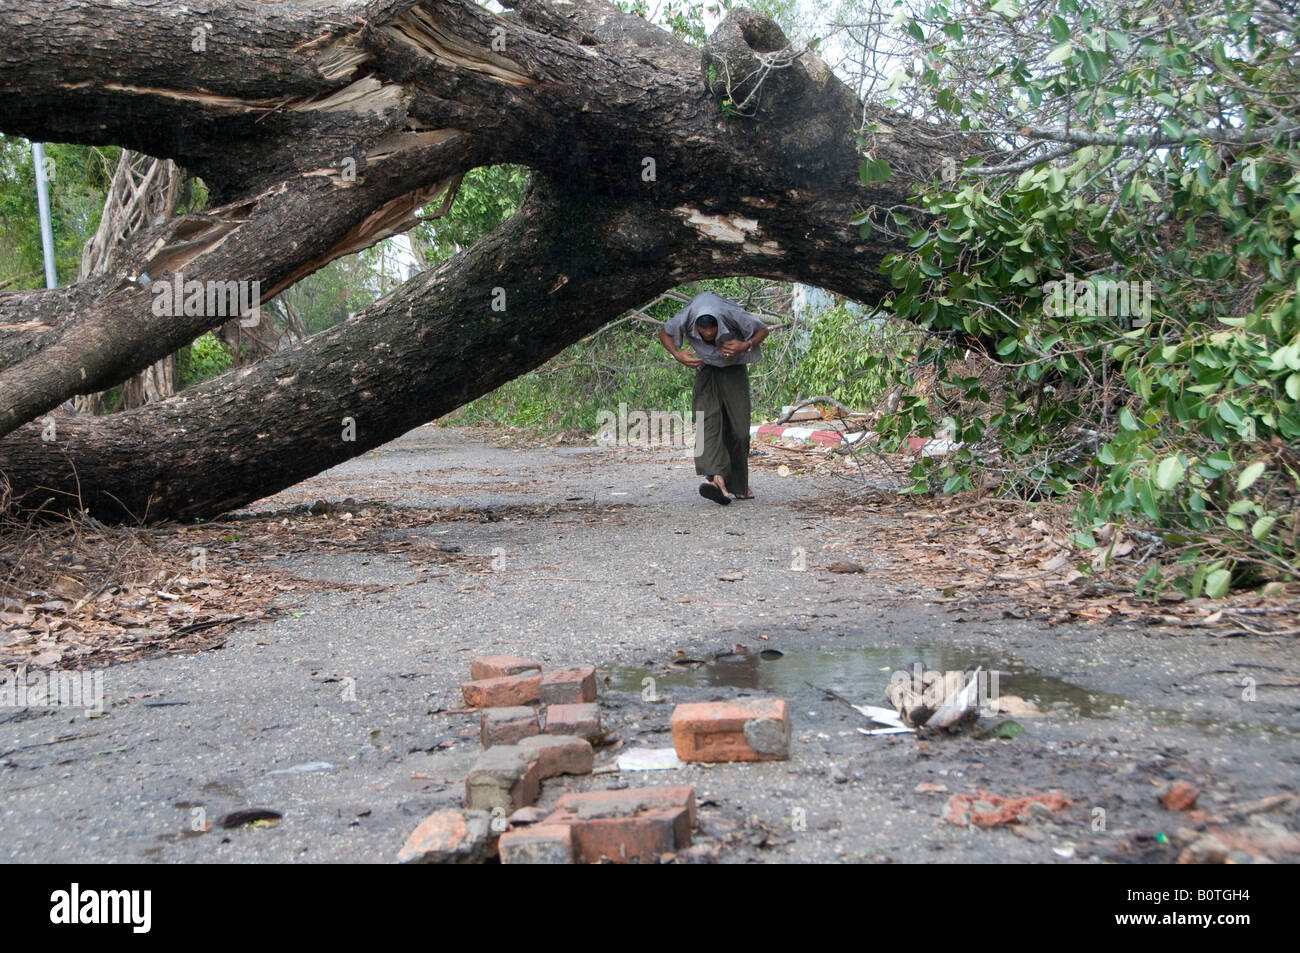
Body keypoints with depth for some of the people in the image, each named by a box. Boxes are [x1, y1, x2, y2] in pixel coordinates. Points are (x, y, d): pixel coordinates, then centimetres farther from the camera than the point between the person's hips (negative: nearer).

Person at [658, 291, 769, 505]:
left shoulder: (733, 316, -29)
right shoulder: (685, 319, -26)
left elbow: (763, 330, -12)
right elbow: (664, 333, -5)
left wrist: (744, 346, -30)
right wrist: (678, 355, -23)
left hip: (733, 369, 0)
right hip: (706, 369, 1)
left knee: (738, 428, -5)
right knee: (708, 418, -22)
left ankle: (737, 486, 9)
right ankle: (716, 477, -38)